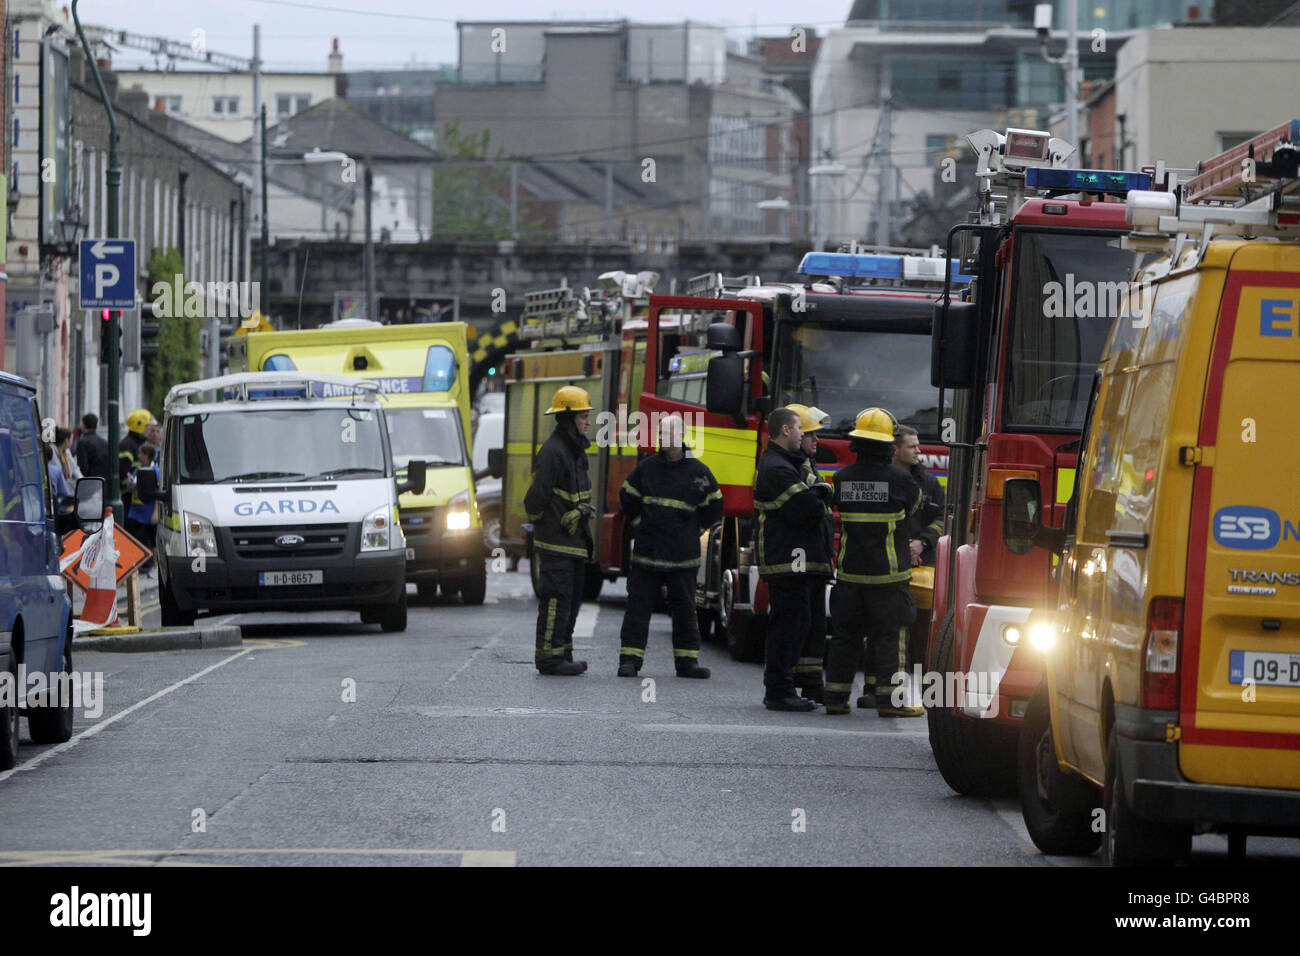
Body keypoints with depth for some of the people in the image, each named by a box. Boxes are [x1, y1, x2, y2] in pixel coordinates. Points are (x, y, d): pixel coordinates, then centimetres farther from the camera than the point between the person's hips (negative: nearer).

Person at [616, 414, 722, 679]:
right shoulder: (647, 467, 5)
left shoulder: (697, 471, 2)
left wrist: (691, 531, 10)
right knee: (638, 605, -1)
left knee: (684, 609, 5)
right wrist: (642, 525, 11)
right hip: (647, 551, 0)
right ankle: (630, 659, 1)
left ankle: (687, 661, 12)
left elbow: (713, 507, 12)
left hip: (682, 556, 0)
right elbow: (628, 498, 17)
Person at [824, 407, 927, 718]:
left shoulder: (843, 478, -1)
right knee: (889, 635, 2)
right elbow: (915, 503, 7)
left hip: (850, 572, 4)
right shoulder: (898, 479, -11)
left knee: (845, 634, 10)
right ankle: (888, 699, 1)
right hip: (888, 573, -4)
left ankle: (836, 697, 11)